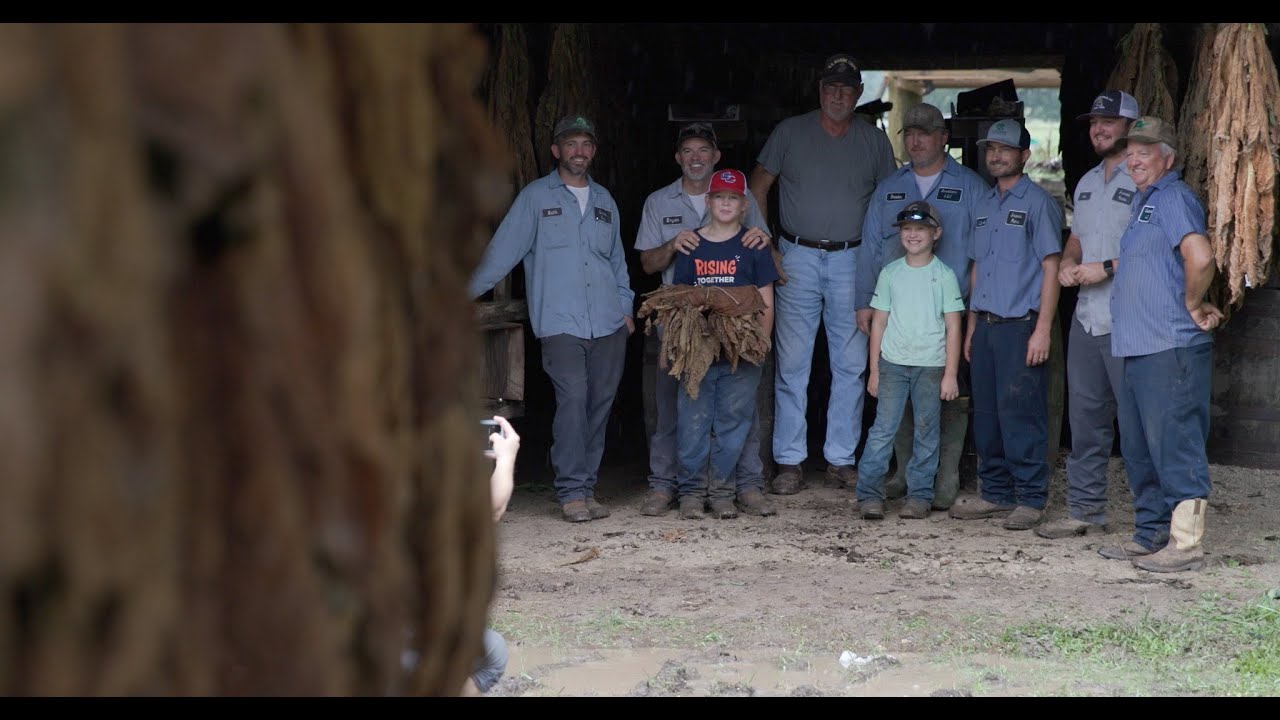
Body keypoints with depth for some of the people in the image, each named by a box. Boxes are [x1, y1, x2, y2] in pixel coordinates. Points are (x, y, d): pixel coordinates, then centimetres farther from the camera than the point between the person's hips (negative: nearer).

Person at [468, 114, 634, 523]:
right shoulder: (536, 197, 5)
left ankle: (587, 487, 11)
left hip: (609, 322, 5)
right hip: (560, 322, -5)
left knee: (600, 405, 3)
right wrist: (466, 292, -7)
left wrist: (626, 306, 17)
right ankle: (572, 493, -12)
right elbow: (503, 249, 0)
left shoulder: (604, 201, 18)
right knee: (573, 399, -16)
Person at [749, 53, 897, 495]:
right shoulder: (790, 132, 3)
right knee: (792, 363, -2)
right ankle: (789, 462, 2)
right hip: (798, 259, -1)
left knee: (851, 365, 3)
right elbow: (758, 187, 8)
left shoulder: (875, 141, 7)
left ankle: (841, 459, 11)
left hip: (853, 261, 2)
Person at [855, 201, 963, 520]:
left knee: (926, 430, 2)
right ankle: (869, 494, -3)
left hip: (931, 364, -1)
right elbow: (879, 322, 10)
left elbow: (953, 327, 1)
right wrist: (874, 370, 7)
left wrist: (950, 373, -4)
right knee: (883, 428, -4)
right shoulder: (890, 273, 7)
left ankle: (919, 496, 9)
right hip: (893, 362, 1)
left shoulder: (944, 275, 2)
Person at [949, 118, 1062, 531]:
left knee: (1020, 414, -6)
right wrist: (972, 326, 16)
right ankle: (995, 494, 17)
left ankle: (1031, 500, 0)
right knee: (986, 413, 9)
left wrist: (1042, 329, -15)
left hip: (1019, 325, -7)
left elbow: (1051, 268, -8)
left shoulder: (1038, 203, -4)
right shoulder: (985, 205, 18)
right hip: (985, 324, 7)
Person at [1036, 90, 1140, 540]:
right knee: (1085, 415, 11)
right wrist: (1069, 263, 7)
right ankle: (1085, 509, 19)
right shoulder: (1087, 183, 19)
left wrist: (1107, 268, -18)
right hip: (1086, 317, 8)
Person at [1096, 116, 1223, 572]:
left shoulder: (1174, 197, -11)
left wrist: (1194, 306, -14)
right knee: (1139, 449, 15)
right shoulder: (1145, 201, 21)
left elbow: (1199, 257, -26)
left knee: (1174, 447, -8)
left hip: (1172, 348, -11)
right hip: (1139, 347, 11)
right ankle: (1150, 537, 23)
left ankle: (1185, 544, -5)